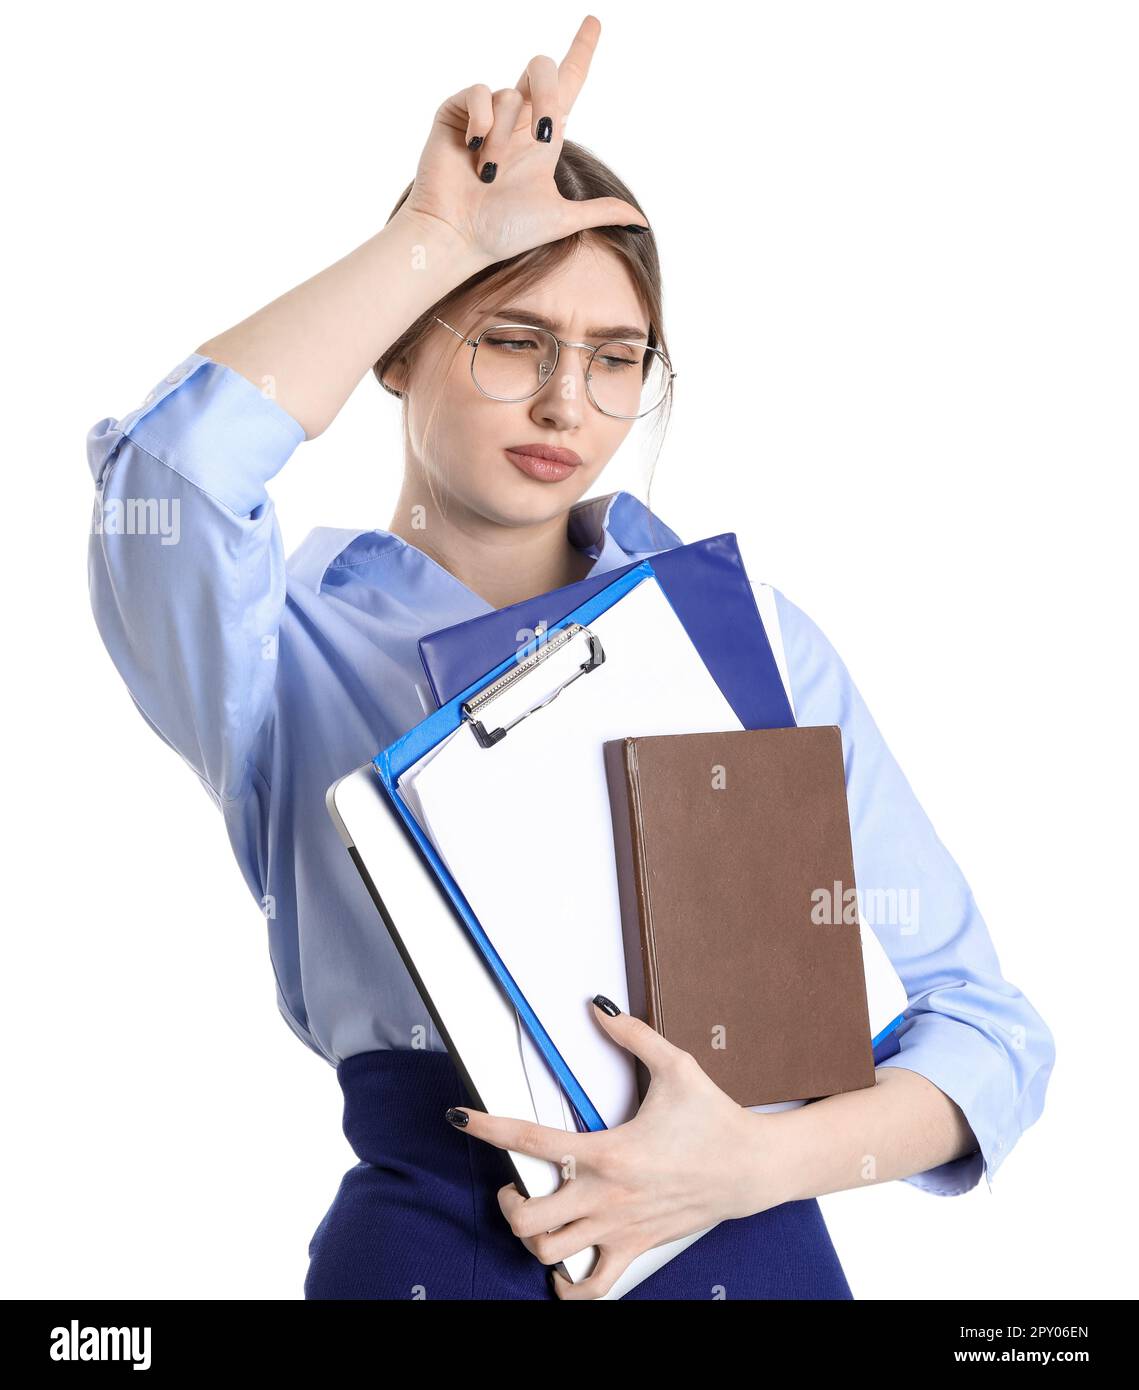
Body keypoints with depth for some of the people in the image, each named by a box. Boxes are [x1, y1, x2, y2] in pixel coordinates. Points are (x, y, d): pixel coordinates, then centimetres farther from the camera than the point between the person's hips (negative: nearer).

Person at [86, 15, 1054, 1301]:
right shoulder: (295, 650, -3)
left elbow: (983, 1028, 0)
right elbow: (169, 476, -27)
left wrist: (754, 1164, -17)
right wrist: (446, 232, -15)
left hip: (753, 1242, 2)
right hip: (426, 1251, -1)